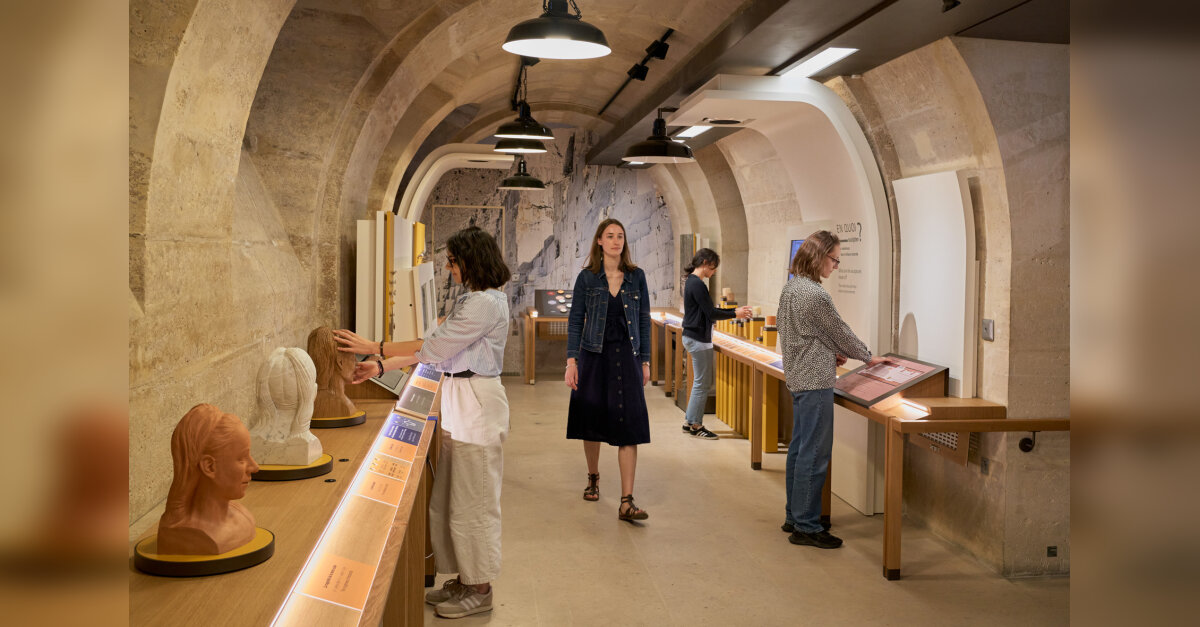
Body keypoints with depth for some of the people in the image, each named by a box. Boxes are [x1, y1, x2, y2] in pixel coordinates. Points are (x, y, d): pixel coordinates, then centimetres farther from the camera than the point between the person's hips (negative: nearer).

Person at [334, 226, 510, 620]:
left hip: (476, 406, -10)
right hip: (459, 407, 10)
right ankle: (465, 579, 28)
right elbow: (436, 351, 14)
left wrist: (372, 348, -14)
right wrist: (381, 366, 7)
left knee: (472, 501, 1)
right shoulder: (471, 300, 16)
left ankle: (479, 590, 16)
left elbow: (433, 349, -19)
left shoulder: (486, 304, -18)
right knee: (450, 499, 15)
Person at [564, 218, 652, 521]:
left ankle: (626, 502, -8)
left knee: (629, 426, -8)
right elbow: (575, 321, 2)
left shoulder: (636, 276, 4)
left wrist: (645, 361, 5)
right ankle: (593, 478, 37)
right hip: (593, 355, 0)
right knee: (592, 419, 11)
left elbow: (644, 320, 8)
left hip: (626, 356, 0)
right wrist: (571, 361, -6)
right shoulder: (587, 277, 1)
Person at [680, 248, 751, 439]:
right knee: (702, 383, -1)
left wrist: (735, 310, 12)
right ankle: (695, 425, 8)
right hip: (698, 339, -10)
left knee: (702, 383, 16)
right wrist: (735, 314, -8)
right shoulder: (697, 284, -18)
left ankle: (689, 422, 21)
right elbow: (711, 313, -18)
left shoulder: (692, 281, 14)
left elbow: (708, 311, 17)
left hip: (692, 337, 10)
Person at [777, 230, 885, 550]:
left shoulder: (790, 288, 10)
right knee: (814, 454, -4)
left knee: (799, 449, 16)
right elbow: (841, 332, -8)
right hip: (815, 383, -10)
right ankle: (806, 526, 3)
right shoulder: (815, 295, -19)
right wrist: (868, 357, 8)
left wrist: (830, 353, 14)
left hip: (798, 378, 10)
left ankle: (795, 516, 25)